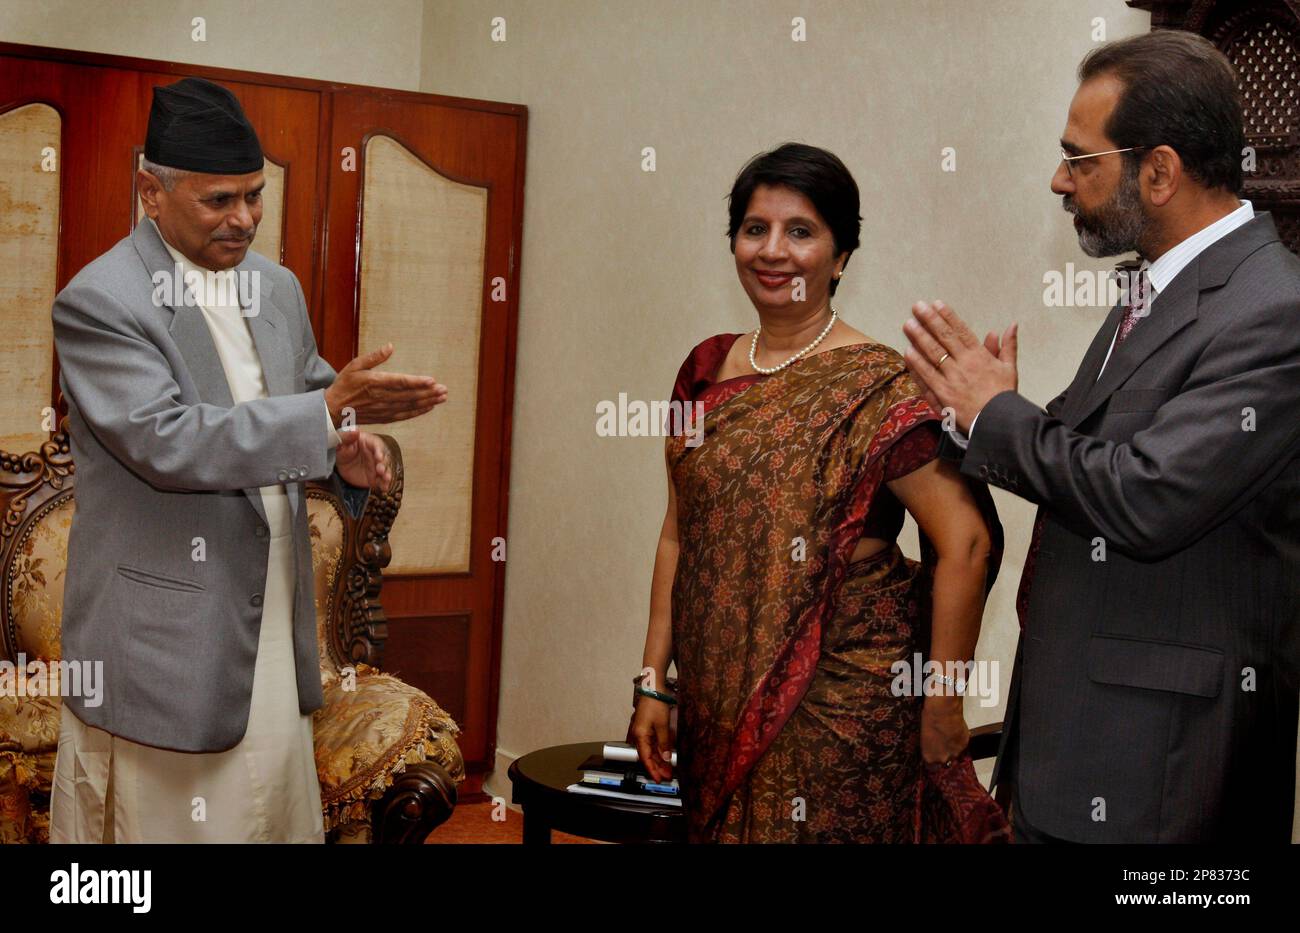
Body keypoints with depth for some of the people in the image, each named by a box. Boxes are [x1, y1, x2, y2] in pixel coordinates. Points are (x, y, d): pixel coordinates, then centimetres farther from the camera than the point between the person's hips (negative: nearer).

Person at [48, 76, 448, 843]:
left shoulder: (278, 288, 10)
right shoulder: (100, 302, -13)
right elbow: (167, 442, -23)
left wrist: (347, 454, -4)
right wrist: (330, 411, -27)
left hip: (275, 627, 7)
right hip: (166, 644, -6)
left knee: (280, 817, 12)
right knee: (162, 819, 4)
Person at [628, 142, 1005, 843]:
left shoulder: (877, 389, -12)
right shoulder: (708, 370, 6)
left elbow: (965, 544, -16)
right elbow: (679, 537, 10)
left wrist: (941, 708, -13)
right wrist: (655, 683, 8)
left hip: (841, 706, -5)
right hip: (718, 703, 6)